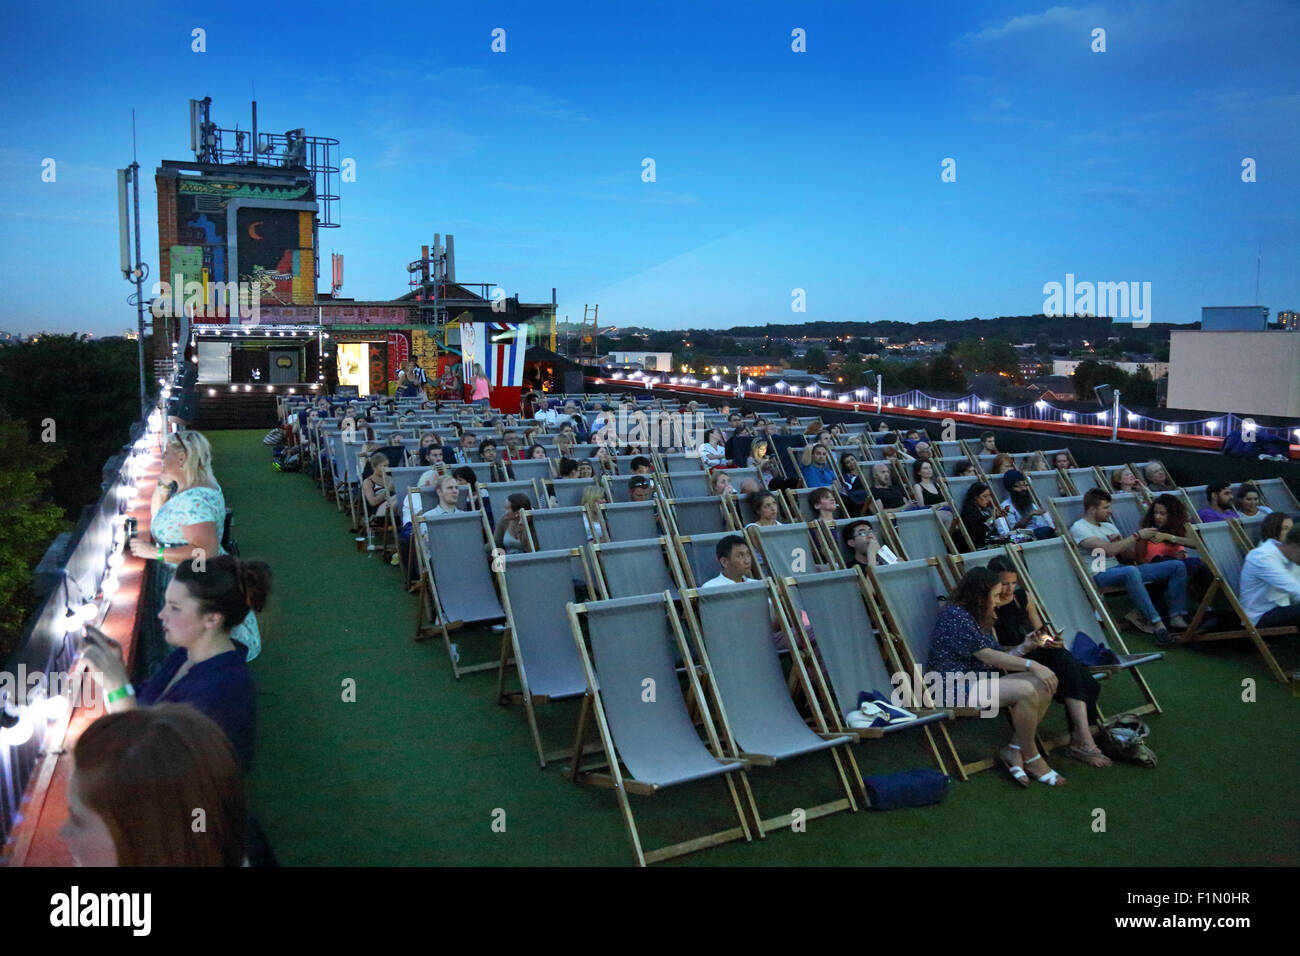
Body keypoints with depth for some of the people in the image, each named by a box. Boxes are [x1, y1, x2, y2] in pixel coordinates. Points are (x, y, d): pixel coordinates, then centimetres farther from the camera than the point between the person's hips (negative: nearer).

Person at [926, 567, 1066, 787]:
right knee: (1025, 691, -27)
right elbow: (986, 655, -19)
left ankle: (1014, 750, -8)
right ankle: (1031, 759, -10)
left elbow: (996, 658, 10)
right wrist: (1031, 665, -20)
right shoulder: (955, 616, -12)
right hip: (957, 686, -10)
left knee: (1045, 685, -7)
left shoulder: (979, 618, 19)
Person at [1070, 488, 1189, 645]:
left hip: (1119, 569, 9)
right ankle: (1157, 623, -38)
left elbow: (1131, 555, 21)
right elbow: (1109, 550, -18)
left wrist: (1119, 541, 1)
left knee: (1178, 566, -2)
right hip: (1100, 575, -9)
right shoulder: (1079, 528, -5)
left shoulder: (1108, 526, 22)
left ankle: (1177, 617, -11)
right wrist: (1137, 535, -11)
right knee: (1131, 571, -43)